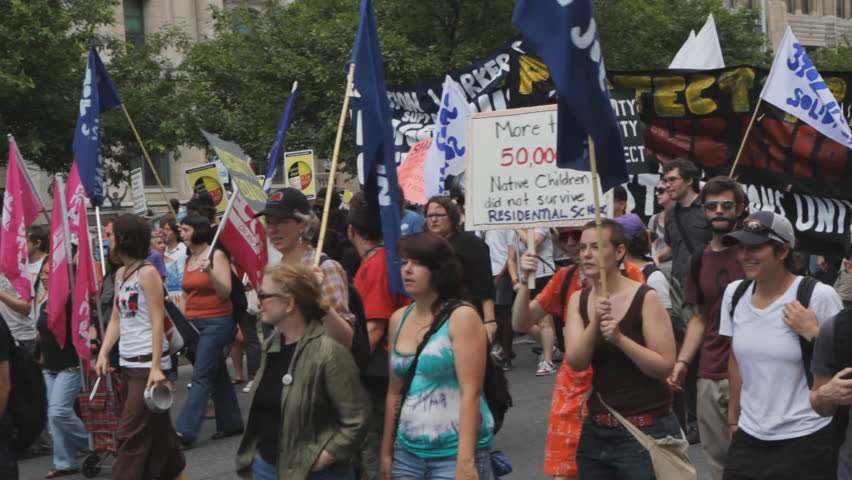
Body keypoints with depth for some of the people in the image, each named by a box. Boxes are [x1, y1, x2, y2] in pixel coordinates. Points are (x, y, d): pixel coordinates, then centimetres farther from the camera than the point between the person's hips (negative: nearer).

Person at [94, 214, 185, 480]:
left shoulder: (147, 272, -12)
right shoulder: (120, 274, 11)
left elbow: (157, 323, -15)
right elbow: (116, 319, 14)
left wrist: (156, 367, -19)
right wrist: (103, 354, 1)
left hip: (148, 363, -8)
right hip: (128, 364, 8)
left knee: (130, 434, -6)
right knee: (156, 430, 16)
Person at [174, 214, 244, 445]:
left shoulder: (217, 255, -8)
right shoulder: (189, 260, 12)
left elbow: (225, 292, -14)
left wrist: (210, 272, -28)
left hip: (217, 322, -7)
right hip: (194, 324, 7)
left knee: (201, 376, -11)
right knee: (217, 375, 13)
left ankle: (186, 430, -14)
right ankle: (231, 423, 22)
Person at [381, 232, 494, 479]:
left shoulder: (462, 317, -10)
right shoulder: (398, 319, 7)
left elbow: (471, 393, -15)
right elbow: (395, 392, 12)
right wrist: (386, 451, 12)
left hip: (454, 452, -5)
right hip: (407, 451, 5)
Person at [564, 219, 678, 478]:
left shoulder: (645, 298, -12)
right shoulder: (578, 300, 4)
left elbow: (665, 366, -16)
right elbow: (576, 362, -7)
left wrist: (619, 338, -26)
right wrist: (595, 321, -21)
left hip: (645, 430, -5)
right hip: (596, 430, 5)